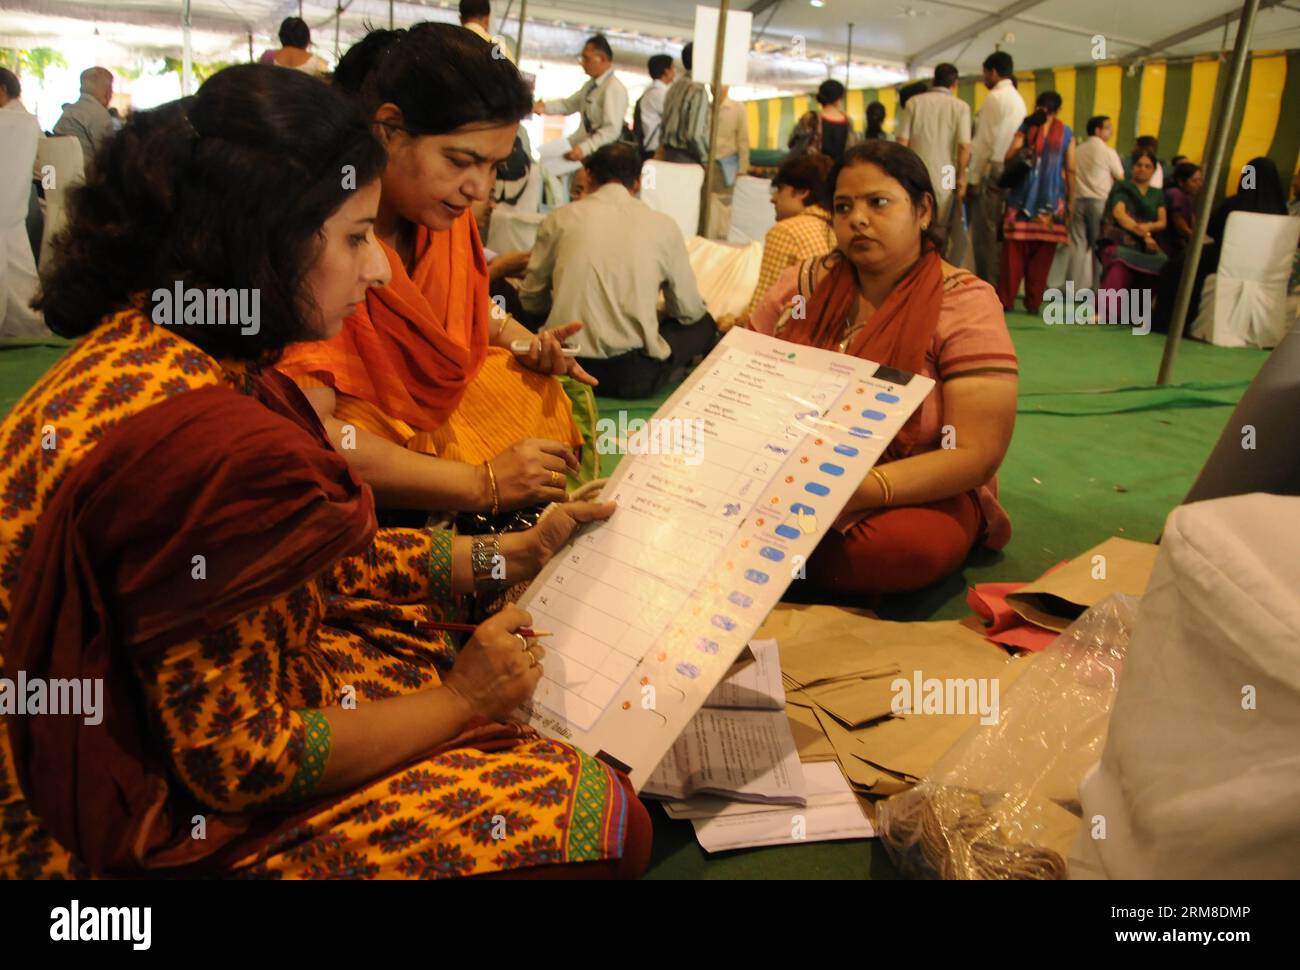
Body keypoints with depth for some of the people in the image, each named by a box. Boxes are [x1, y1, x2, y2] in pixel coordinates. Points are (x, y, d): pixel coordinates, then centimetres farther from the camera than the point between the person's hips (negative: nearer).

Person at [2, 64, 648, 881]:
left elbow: (325, 560, 7)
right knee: (603, 816, -8)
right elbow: (241, 765, -24)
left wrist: (514, 554, 8)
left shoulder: (140, 340, 0)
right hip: (159, 833, -9)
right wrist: (461, 700, -11)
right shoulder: (209, 446, -33)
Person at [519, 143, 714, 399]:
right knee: (704, 323, 22)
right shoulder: (662, 225, 2)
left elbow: (530, 300, 12)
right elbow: (688, 311, 11)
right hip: (633, 375, -2)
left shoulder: (560, 219, 5)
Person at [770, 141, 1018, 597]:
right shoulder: (811, 282, 4)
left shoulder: (965, 306, -10)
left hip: (919, 494, -2)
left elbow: (976, 454, -17)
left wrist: (859, 491, -30)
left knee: (910, 546, -35)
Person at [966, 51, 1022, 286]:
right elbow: (1010, 138, 13)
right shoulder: (1018, 99, 17)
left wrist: (973, 178, -12)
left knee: (984, 234, -6)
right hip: (1011, 172, 9)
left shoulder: (994, 97, -9)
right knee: (1000, 232, 13)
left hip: (991, 171, -9)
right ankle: (1001, 284, 17)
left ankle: (986, 286, -5)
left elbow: (985, 142, -13)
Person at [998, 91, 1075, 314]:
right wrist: (1070, 202, 9)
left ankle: (1006, 300, 1)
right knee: (1041, 256, 4)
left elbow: (1008, 158, -6)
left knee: (1014, 251, 2)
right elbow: (1070, 170, 3)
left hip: (1023, 198, 0)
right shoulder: (1066, 133, 6)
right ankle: (1033, 302, 5)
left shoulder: (1026, 127, 3)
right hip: (1051, 200, 1)